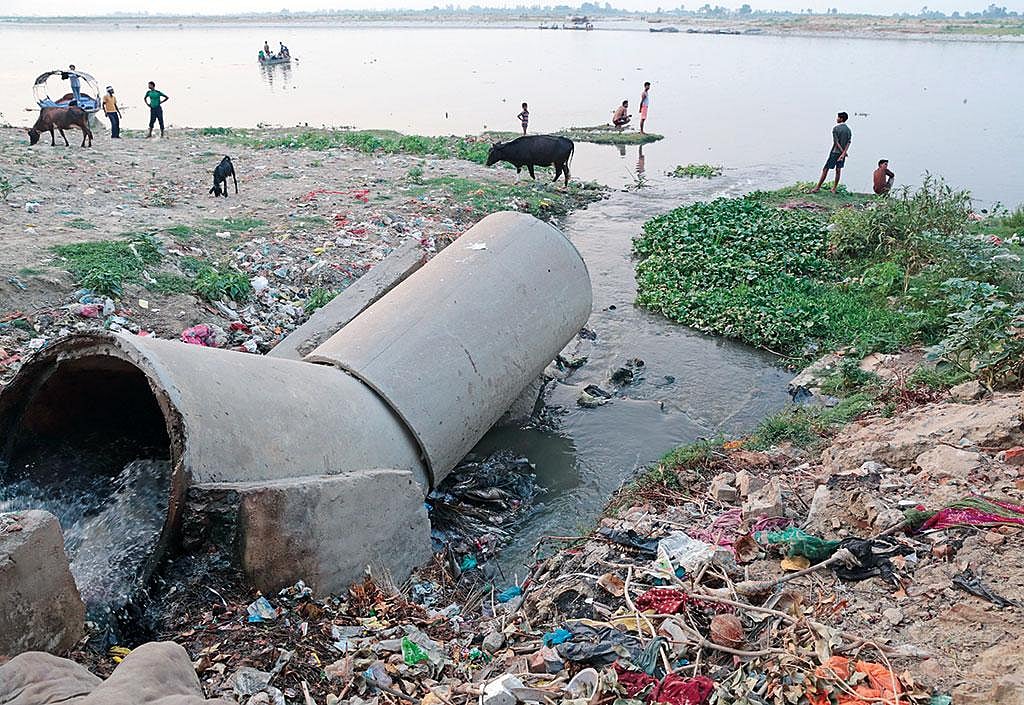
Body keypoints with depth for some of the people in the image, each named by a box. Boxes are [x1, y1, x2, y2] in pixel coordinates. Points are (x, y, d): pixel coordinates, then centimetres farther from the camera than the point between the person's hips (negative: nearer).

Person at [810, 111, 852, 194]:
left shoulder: (835, 129, -12)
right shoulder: (848, 130, 7)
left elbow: (836, 142, -17)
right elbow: (848, 142, -2)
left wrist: (843, 152, -12)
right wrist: (844, 153, -11)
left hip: (835, 152, -6)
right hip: (843, 152, 6)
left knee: (825, 169, -1)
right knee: (838, 170, 10)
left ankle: (818, 187, 1)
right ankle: (834, 189, 13)